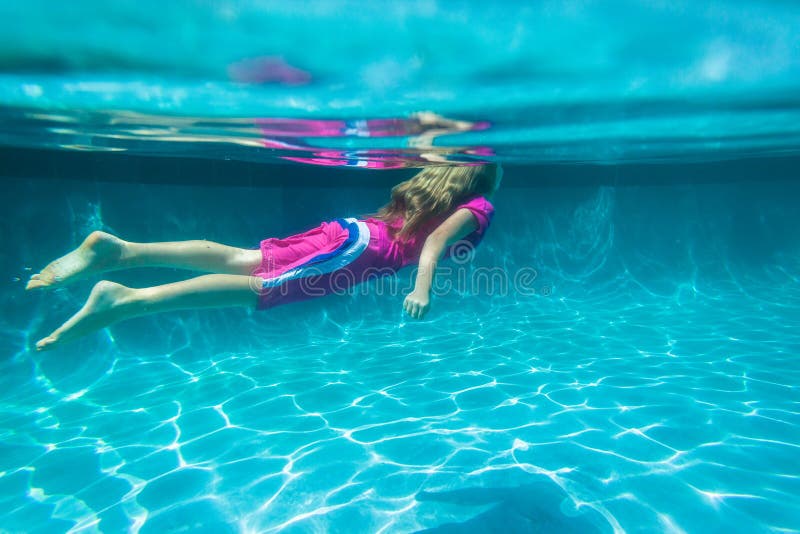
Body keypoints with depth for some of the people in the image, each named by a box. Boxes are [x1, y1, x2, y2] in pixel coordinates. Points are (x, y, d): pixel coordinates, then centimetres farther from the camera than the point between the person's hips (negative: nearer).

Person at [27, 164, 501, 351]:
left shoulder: (437, 185, 29)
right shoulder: (479, 207, 6)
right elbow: (438, 239, -13)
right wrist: (422, 287, -23)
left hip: (349, 229, 7)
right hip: (362, 252, -7)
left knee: (243, 262, 1)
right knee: (260, 288, -18)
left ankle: (121, 250, -6)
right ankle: (126, 300, -26)